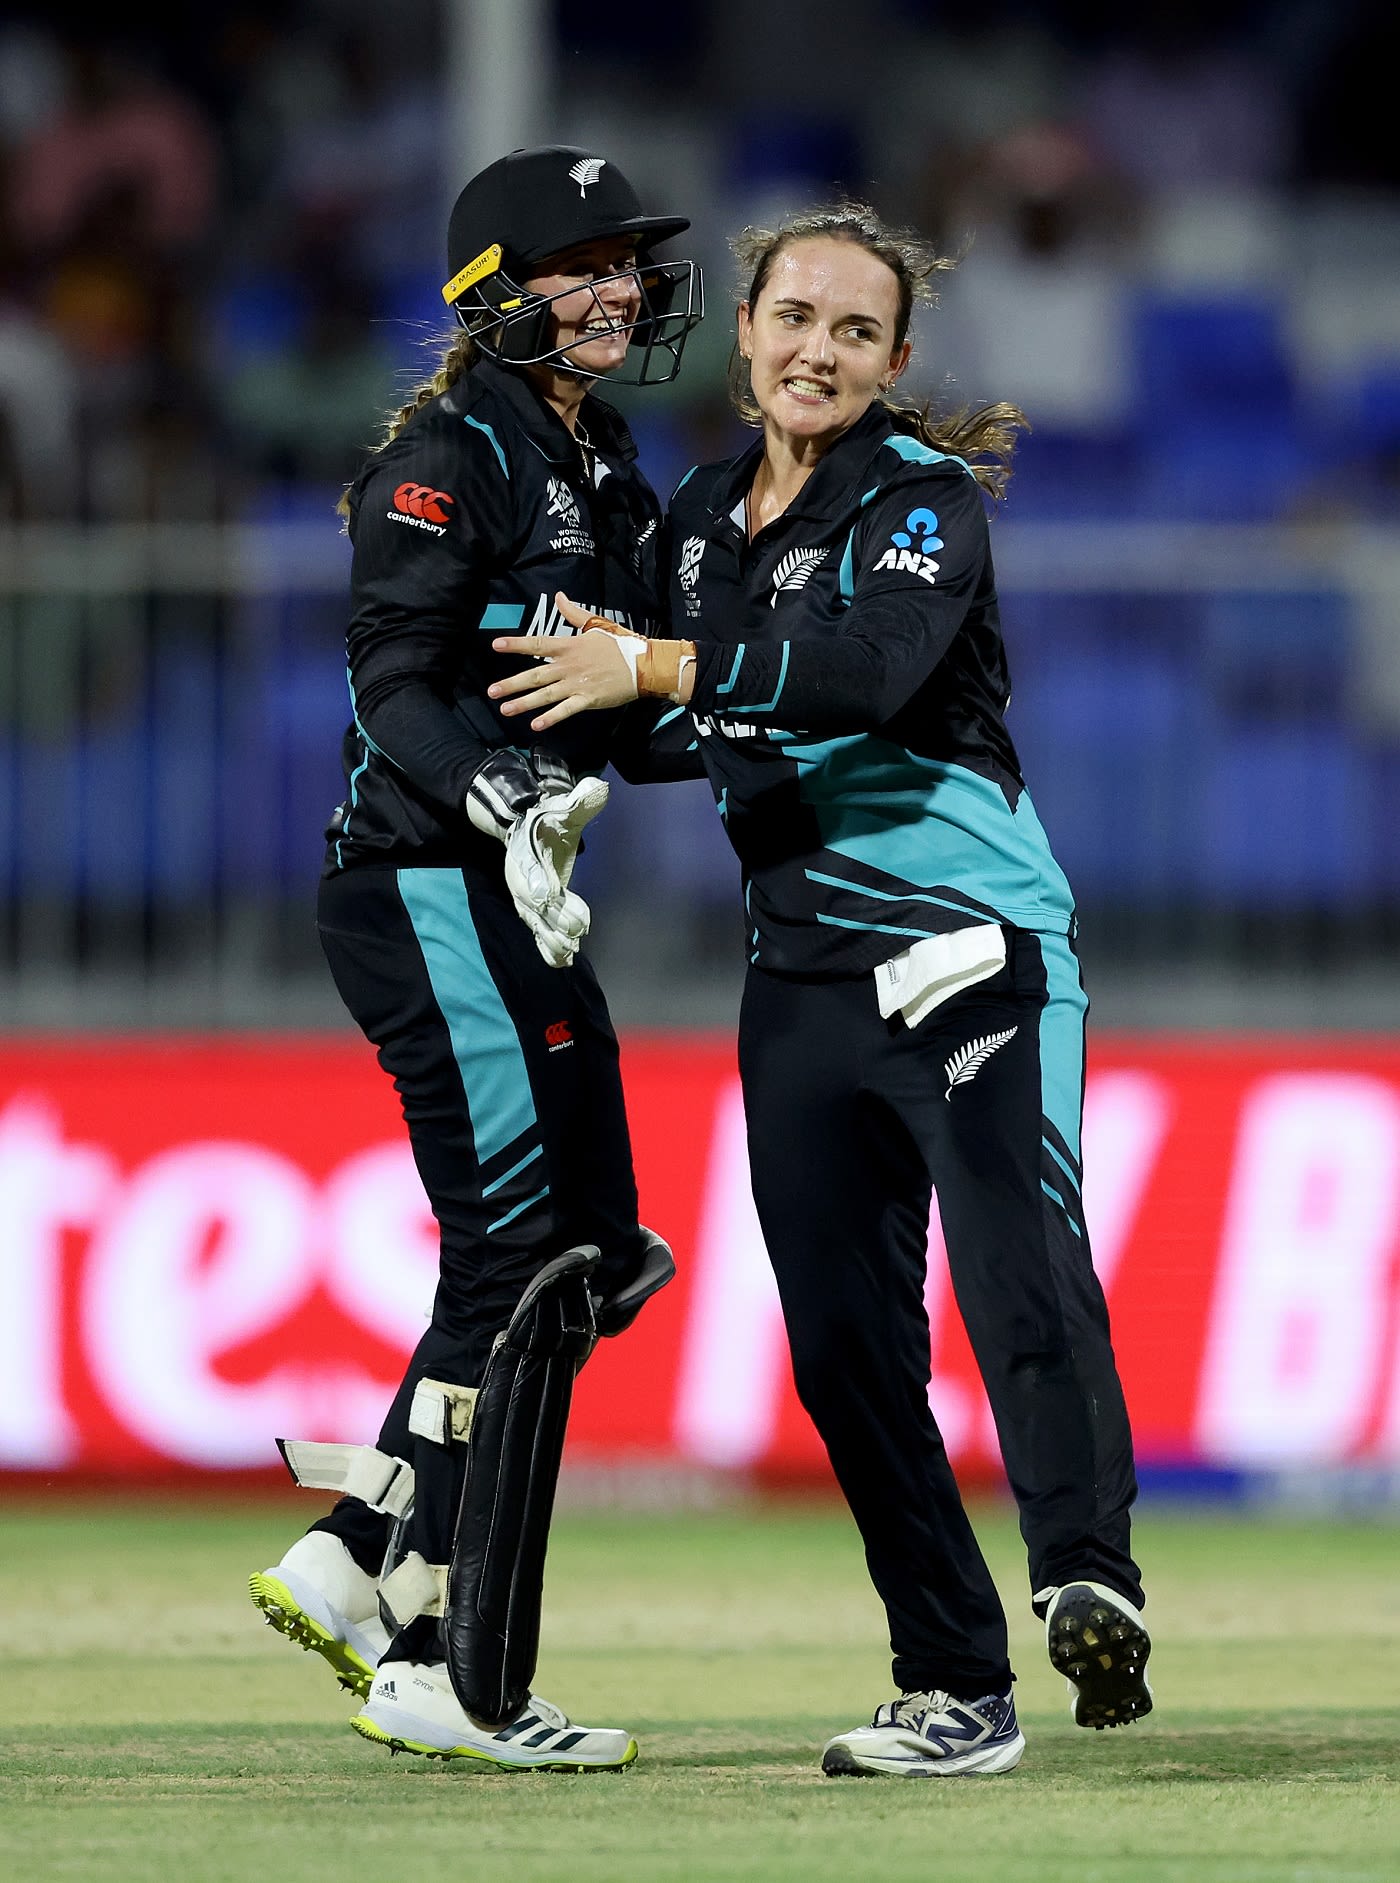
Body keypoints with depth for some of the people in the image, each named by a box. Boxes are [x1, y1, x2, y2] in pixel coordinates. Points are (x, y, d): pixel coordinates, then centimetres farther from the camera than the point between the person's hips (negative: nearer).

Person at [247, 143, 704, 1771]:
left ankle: (352, 1565, 14)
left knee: (588, 1259, 10)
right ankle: (447, 1680, -5)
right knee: (517, 1261, -9)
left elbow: (630, 723, 18)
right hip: (432, 890, -10)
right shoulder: (453, 456, -11)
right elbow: (397, 682, -20)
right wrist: (500, 797, -36)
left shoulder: (607, 475, 17)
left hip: (514, 903, 10)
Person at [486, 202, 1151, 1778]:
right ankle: (955, 1693, 5)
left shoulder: (924, 498, -7)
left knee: (1021, 1266, -25)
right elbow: (693, 720, 28)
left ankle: (1089, 1579, -39)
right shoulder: (697, 519, 13)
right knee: (843, 1344, 2)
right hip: (799, 974, 6)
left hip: (971, 939, -6)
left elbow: (874, 665, -27)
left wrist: (650, 668, -29)